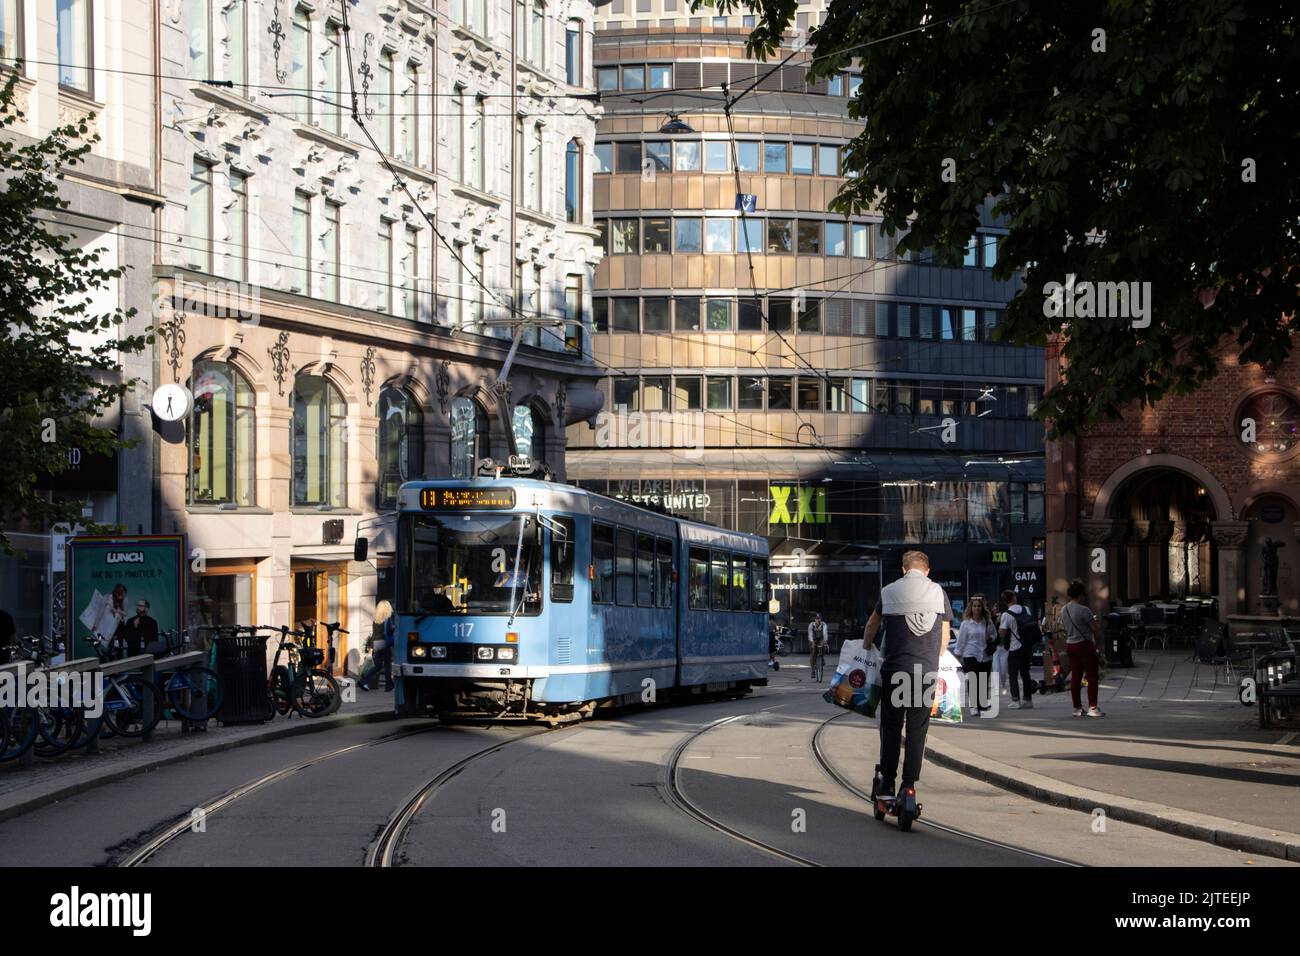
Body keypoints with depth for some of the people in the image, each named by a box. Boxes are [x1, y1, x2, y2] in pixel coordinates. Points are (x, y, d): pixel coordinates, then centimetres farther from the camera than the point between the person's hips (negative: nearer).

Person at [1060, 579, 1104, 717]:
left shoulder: (1064, 610, 7)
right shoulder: (1083, 610, -16)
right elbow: (1097, 628, -15)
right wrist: (1096, 621, 8)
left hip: (1070, 645, 7)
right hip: (1085, 644, -7)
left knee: (1075, 678, 10)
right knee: (1092, 677, -2)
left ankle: (1077, 708, 13)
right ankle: (1092, 708, -6)